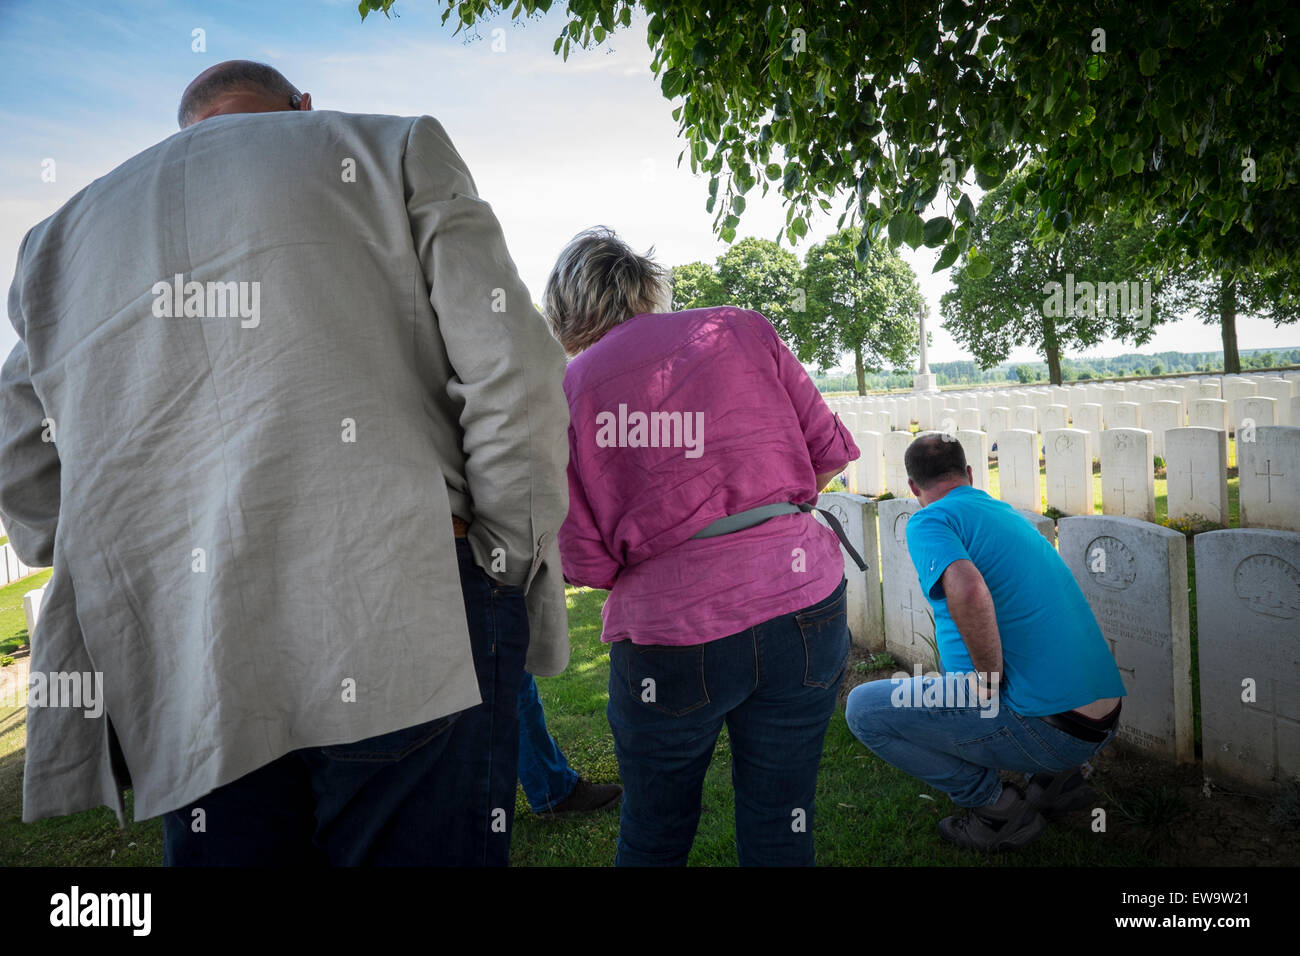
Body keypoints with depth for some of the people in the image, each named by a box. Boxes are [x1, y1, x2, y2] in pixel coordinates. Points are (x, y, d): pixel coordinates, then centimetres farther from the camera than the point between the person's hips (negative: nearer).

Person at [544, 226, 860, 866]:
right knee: (781, 832, 16)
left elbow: (587, 562, -3)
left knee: (652, 838, 20)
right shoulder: (741, 328, 5)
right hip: (803, 610, 2)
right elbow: (829, 451, 6)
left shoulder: (569, 387, -1)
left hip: (670, 635, -1)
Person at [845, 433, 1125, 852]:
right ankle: (1057, 778, 23)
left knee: (863, 708, -2)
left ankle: (997, 806, 3)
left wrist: (990, 688, -17)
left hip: (1048, 729, -8)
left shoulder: (929, 522, -9)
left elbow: (969, 593, -30)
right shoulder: (1010, 514, 17)